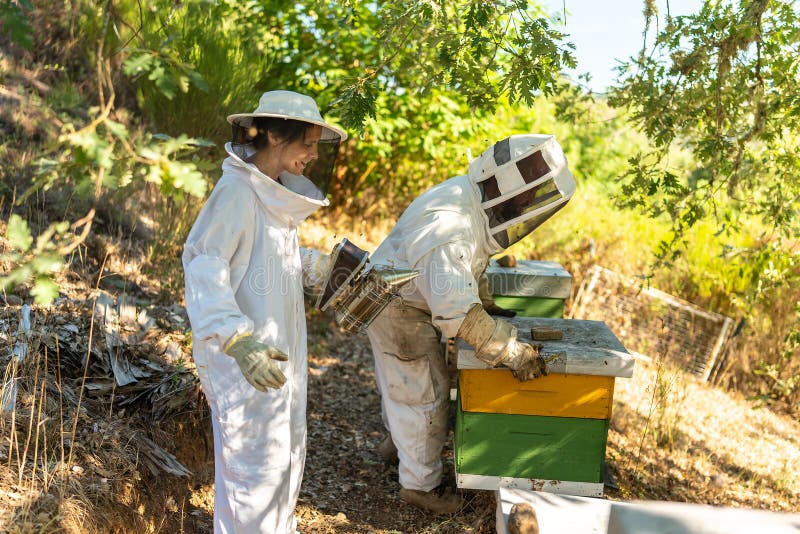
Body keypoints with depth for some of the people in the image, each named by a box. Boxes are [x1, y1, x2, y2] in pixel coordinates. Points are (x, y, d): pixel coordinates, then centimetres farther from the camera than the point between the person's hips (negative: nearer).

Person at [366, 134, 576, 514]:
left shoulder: (475, 201, -6)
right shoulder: (450, 225, -37)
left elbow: (471, 266, 13)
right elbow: (457, 312, -40)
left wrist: (489, 304, 14)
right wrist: (511, 351, -36)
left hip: (408, 300, 9)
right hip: (398, 310, -9)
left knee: (402, 381, 27)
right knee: (424, 393, 3)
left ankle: (399, 440, 51)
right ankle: (420, 483, 20)